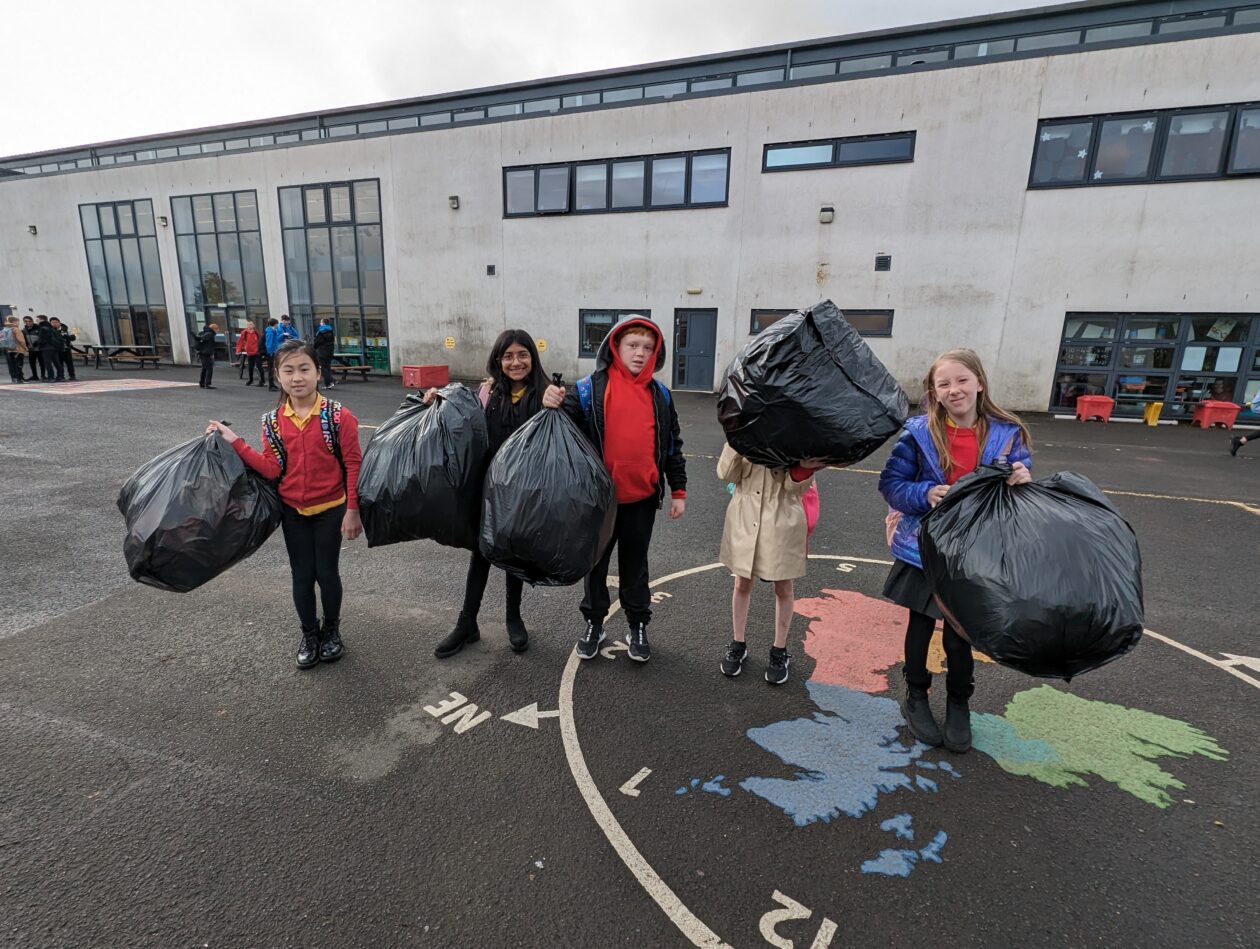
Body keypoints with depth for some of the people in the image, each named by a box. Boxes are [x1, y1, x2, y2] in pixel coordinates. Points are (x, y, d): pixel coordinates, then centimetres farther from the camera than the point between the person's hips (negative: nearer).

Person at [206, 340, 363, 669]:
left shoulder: (338, 416, -14)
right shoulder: (273, 421, -1)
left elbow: (353, 465, -12)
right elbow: (271, 469, -5)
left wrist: (352, 510, -13)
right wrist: (234, 442, -11)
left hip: (330, 509, -3)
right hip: (293, 511, 3)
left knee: (327, 573, 9)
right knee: (302, 576, 13)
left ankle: (332, 629, 33)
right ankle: (309, 633, 33)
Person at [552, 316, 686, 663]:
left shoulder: (660, 395, 4)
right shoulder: (591, 387, -7)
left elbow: (671, 445, 9)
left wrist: (678, 490, 7)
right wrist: (554, 406, -28)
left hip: (642, 498, 2)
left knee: (635, 564, 15)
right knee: (595, 561, 15)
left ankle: (638, 628, 32)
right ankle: (594, 624, 34)